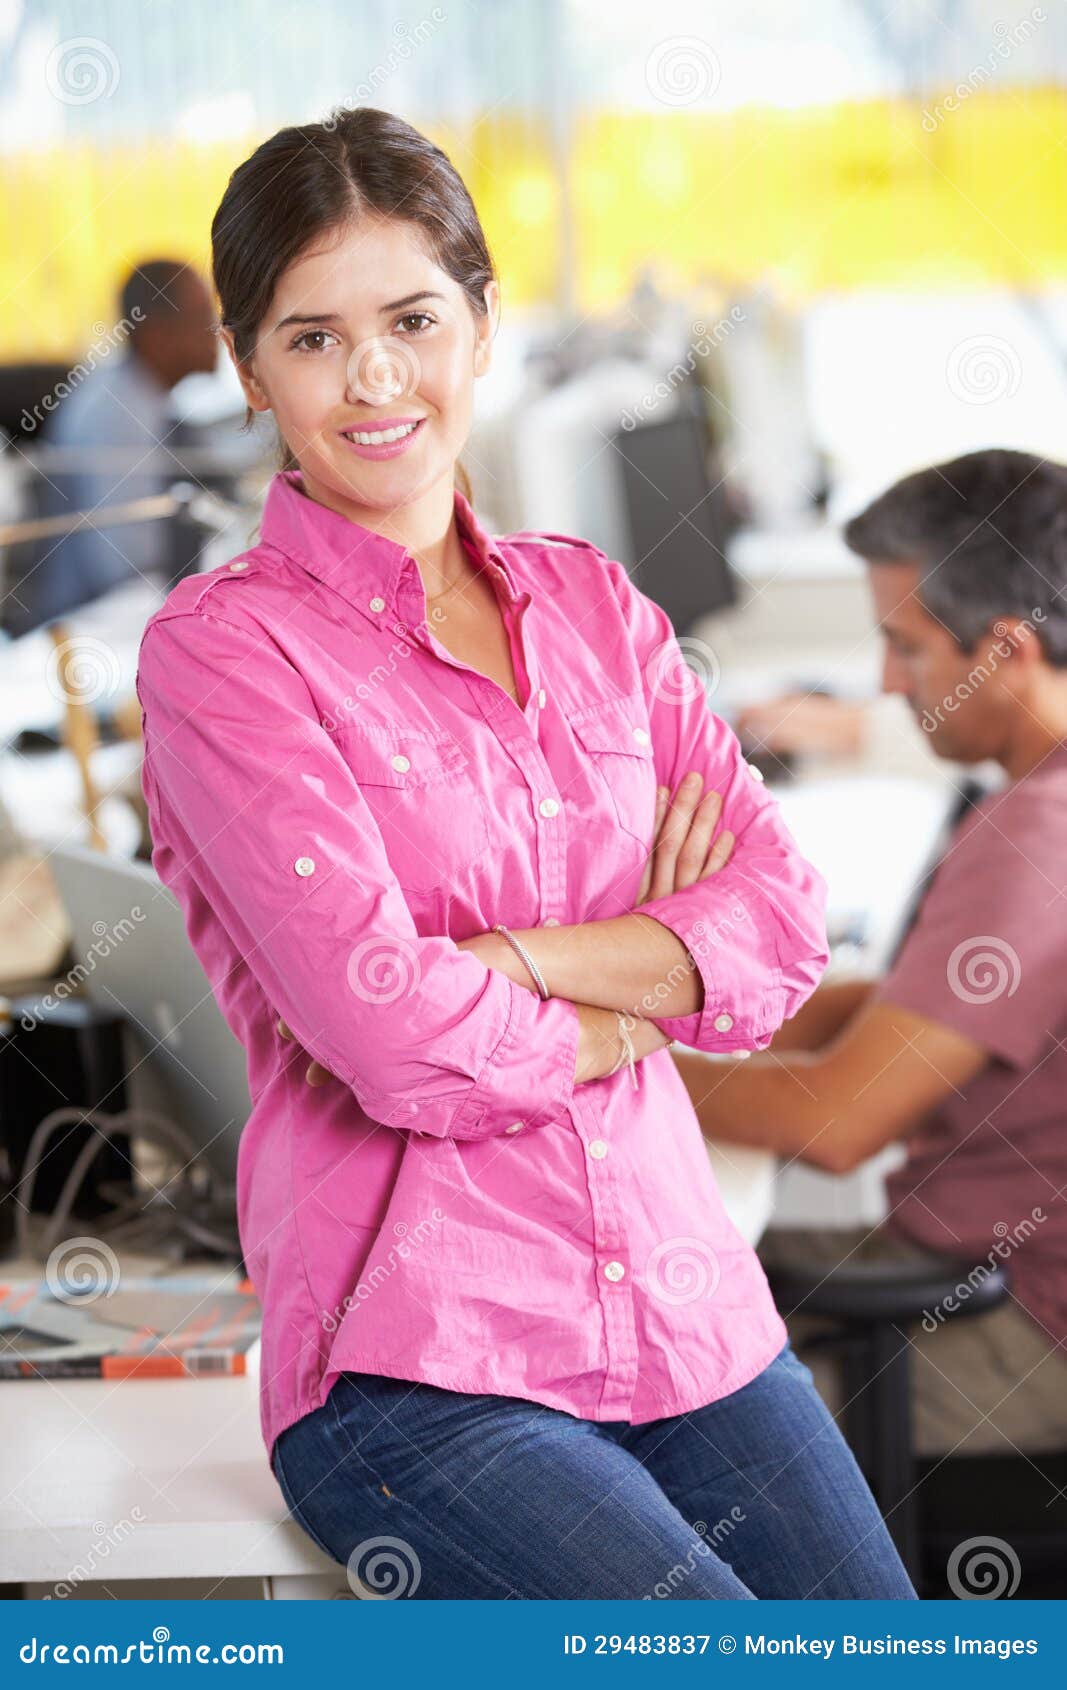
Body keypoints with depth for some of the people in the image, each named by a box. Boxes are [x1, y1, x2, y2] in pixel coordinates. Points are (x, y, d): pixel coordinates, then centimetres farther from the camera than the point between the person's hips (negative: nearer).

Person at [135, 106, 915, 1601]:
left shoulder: (592, 603, 12)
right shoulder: (221, 648, -5)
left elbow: (784, 927, 2)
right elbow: (392, 1038, -15)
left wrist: (521, 953, -12)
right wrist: (641, 991, 0)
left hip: (689, 1311, 5)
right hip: (417, 1365, -5)